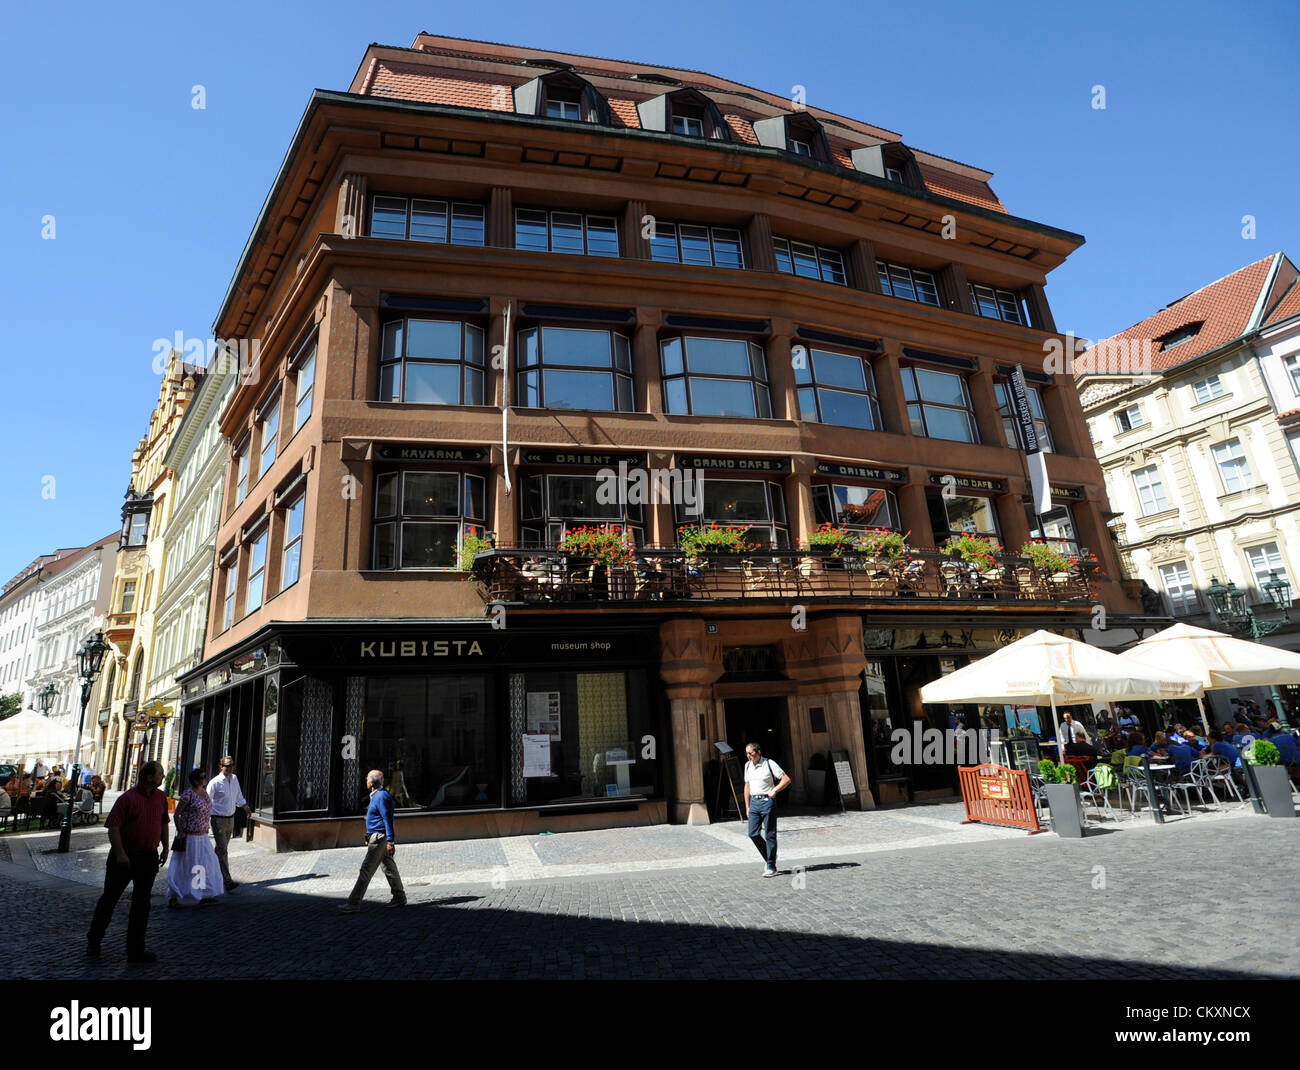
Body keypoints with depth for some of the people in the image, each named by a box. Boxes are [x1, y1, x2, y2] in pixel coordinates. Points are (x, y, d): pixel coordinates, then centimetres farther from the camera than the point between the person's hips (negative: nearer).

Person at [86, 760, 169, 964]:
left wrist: (165, 847, 13)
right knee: (110, 897, 11)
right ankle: (93, 941, 34)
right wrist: (120, 854, -21)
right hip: (125, 857, -4)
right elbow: (113, 828, -15)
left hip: (148, 858, 4)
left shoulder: (160, 797, 5)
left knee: (141, 903, 8)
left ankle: (136, 950, 16)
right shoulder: (127, 798, -13)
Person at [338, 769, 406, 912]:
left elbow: (388, 820, -21)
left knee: (366, 870, -5)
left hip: (380, 838, -10)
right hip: (378, 837, 10)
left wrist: (390, 842, -22)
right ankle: (399, 898, 20)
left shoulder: (381, 797, -19)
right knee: (389, 867, 14)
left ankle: (354, 903, 1)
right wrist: (369, 837, 27)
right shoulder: (376, 795, 14)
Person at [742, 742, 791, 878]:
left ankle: (771, 866, 8)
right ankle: (769, 857, 21)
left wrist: (775, 790, -18)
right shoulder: (748, 766, 11)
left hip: (767, 801, -5)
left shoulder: (769, 764, -7)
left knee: (770, 835, -1)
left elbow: (786, 779, -7)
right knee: (753, 834, 0)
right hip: (754, 802, 6)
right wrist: (747, 807, 15)